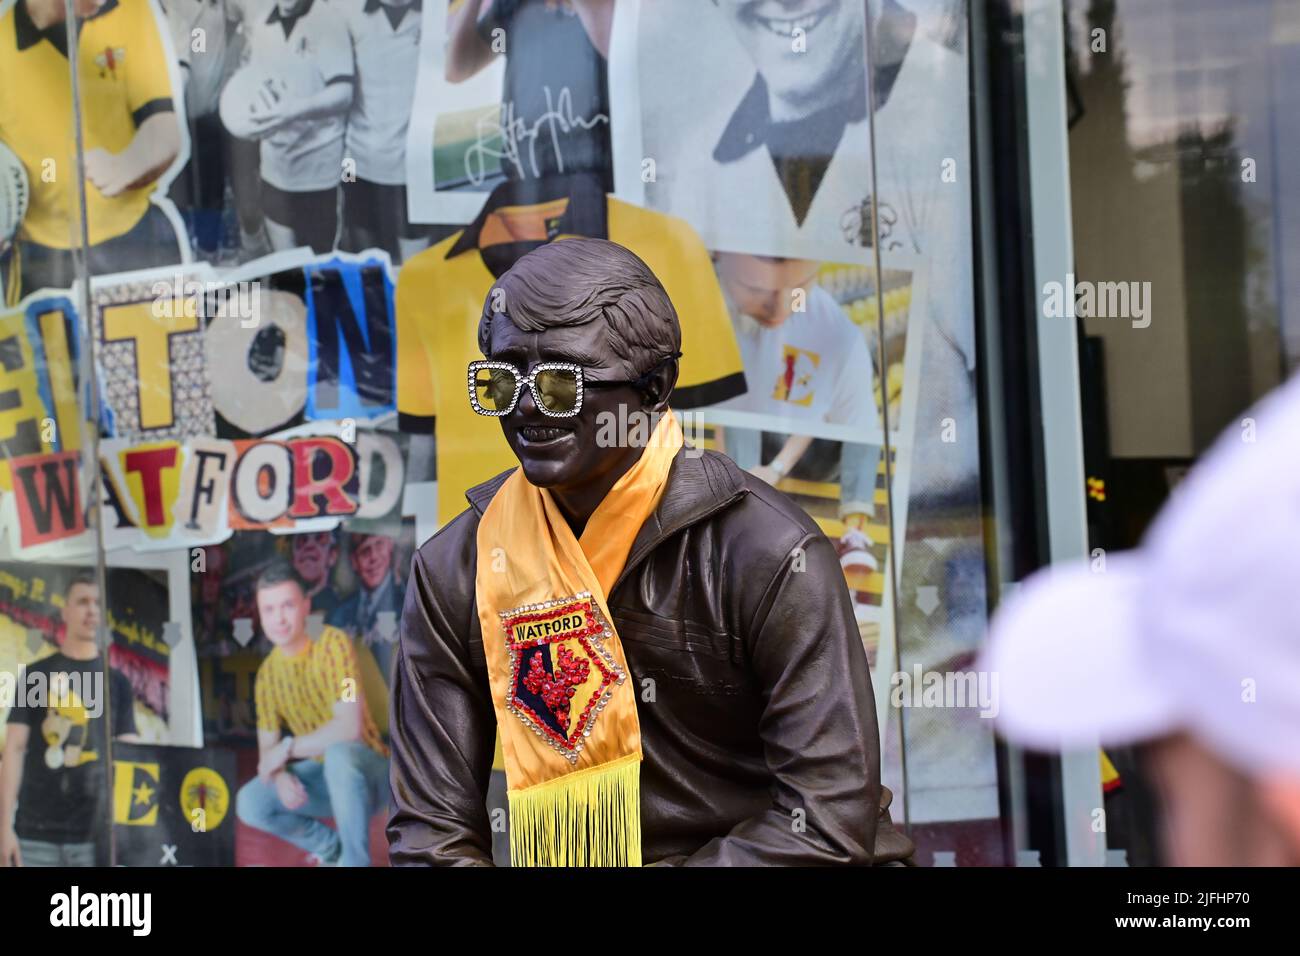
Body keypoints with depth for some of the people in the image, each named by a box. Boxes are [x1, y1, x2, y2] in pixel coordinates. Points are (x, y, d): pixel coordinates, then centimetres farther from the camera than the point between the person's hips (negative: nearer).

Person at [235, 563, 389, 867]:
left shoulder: (333, 642, -19)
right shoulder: (268, 673, -1)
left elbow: (349, 728, -28)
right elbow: (267, 749, 0)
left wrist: (287, 749, -22)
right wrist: (281, 776, -22)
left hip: (364, 770, -6)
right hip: (323, 774, 6)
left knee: (338, 754, -38)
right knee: (250, 803, -14)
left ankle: (354, 861, -22)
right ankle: (333, 849, 9)